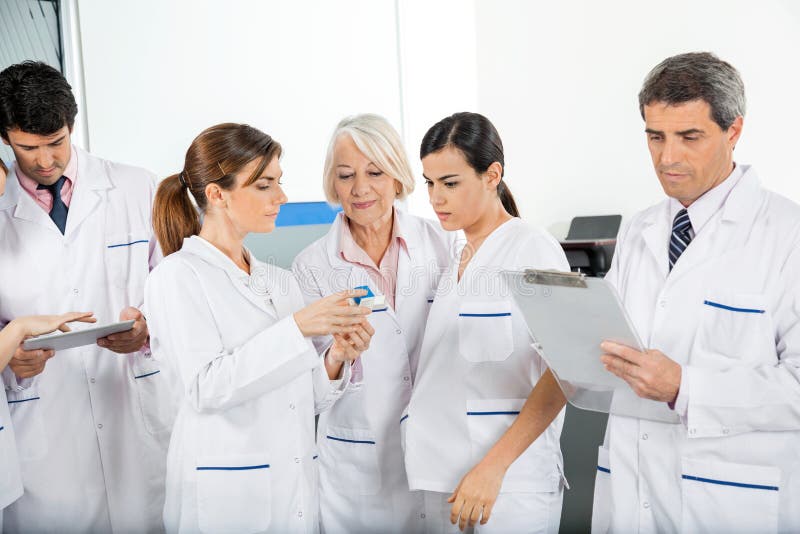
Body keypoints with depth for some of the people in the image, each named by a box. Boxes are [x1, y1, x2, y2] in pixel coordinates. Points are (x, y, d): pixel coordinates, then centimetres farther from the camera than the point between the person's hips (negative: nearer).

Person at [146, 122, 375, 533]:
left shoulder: (281, 281, 10)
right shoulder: (178, 276, -6)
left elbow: (302, 400, 10)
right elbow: (204, 389, -18)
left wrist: (336, 358, -8)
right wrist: (297, 328, -22)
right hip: (226, 495, -5)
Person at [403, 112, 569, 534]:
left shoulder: (534, 250, -8)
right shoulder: (448, 260, 11)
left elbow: (563, 372, -14)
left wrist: (493, 468, -19)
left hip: (511, 481, -6)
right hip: (444, 478, 6)